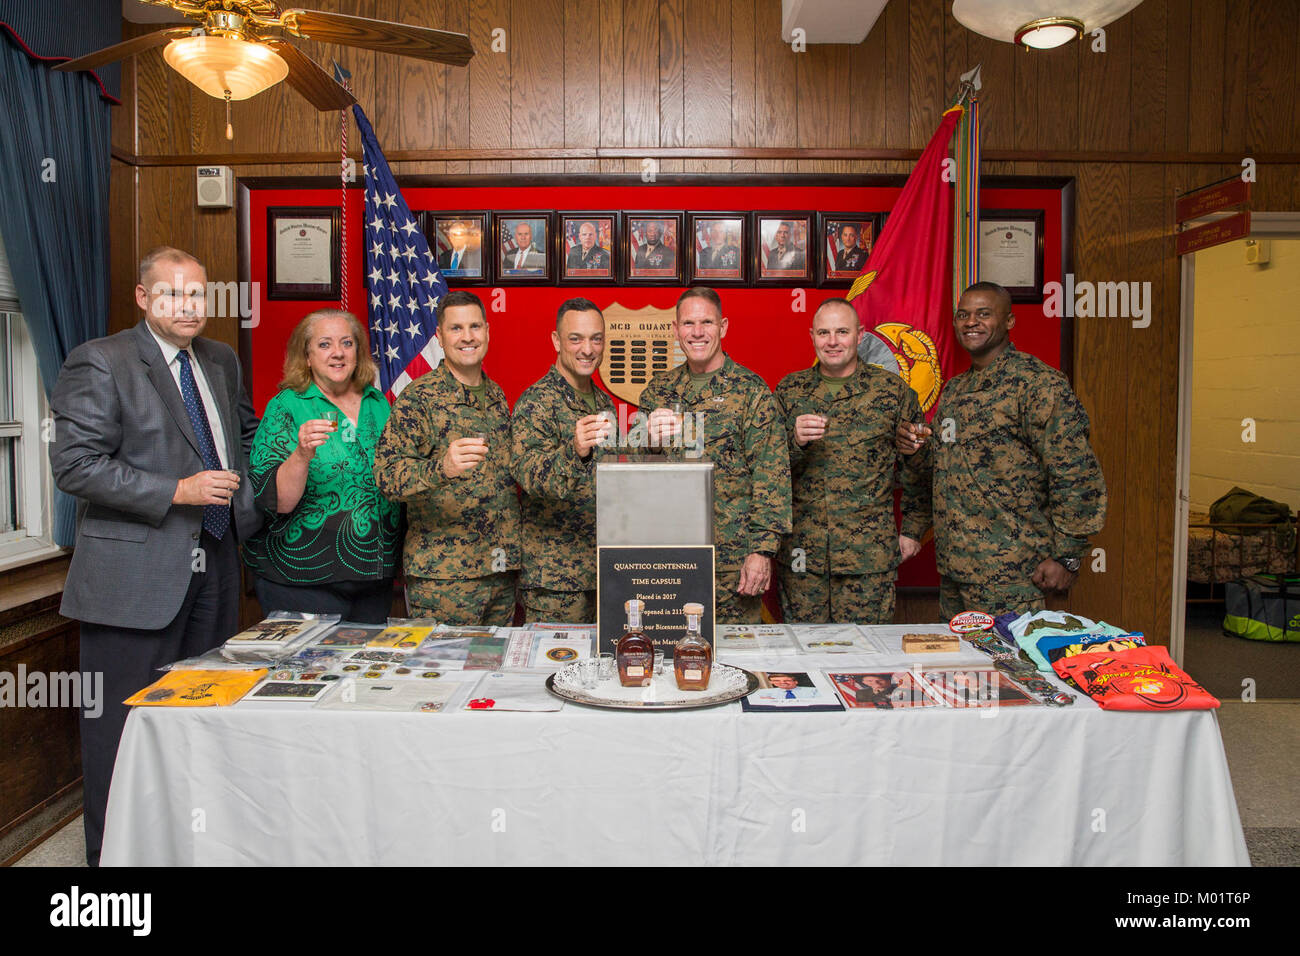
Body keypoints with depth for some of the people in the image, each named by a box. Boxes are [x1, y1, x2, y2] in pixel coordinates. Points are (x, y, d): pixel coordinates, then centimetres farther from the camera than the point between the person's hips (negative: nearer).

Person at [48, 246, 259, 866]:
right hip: (135, 576, -6)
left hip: (212, 569, 7)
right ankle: (112, 854, 21)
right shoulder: (99, 362, -8)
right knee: (124, 722, 4)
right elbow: (74, 465, -16)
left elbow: (245, 430, 29)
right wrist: (177, 492, -21)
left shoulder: (221, 361, 12)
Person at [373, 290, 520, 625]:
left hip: (502, 571, 6)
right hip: (442, 574, -6)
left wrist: (513, 553, 13)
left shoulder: (497, 396, 12)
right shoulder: (419, 397, -7)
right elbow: (386, 475, -16)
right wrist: (441, 468, -35)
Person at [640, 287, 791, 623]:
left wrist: (762, 549, -14)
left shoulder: (751, 390, -3)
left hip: (732, 556, -3)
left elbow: (771, 475, -8)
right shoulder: (659, 390, 9)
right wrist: (651, 440, -15)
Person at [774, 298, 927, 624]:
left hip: (869, 553, -1)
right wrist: (794, 439, -14)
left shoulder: (892, 390, 3)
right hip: (801, 552, 2)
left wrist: (913, 529, 7)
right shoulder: (789, 389, 7)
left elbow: (919, 466, 9)